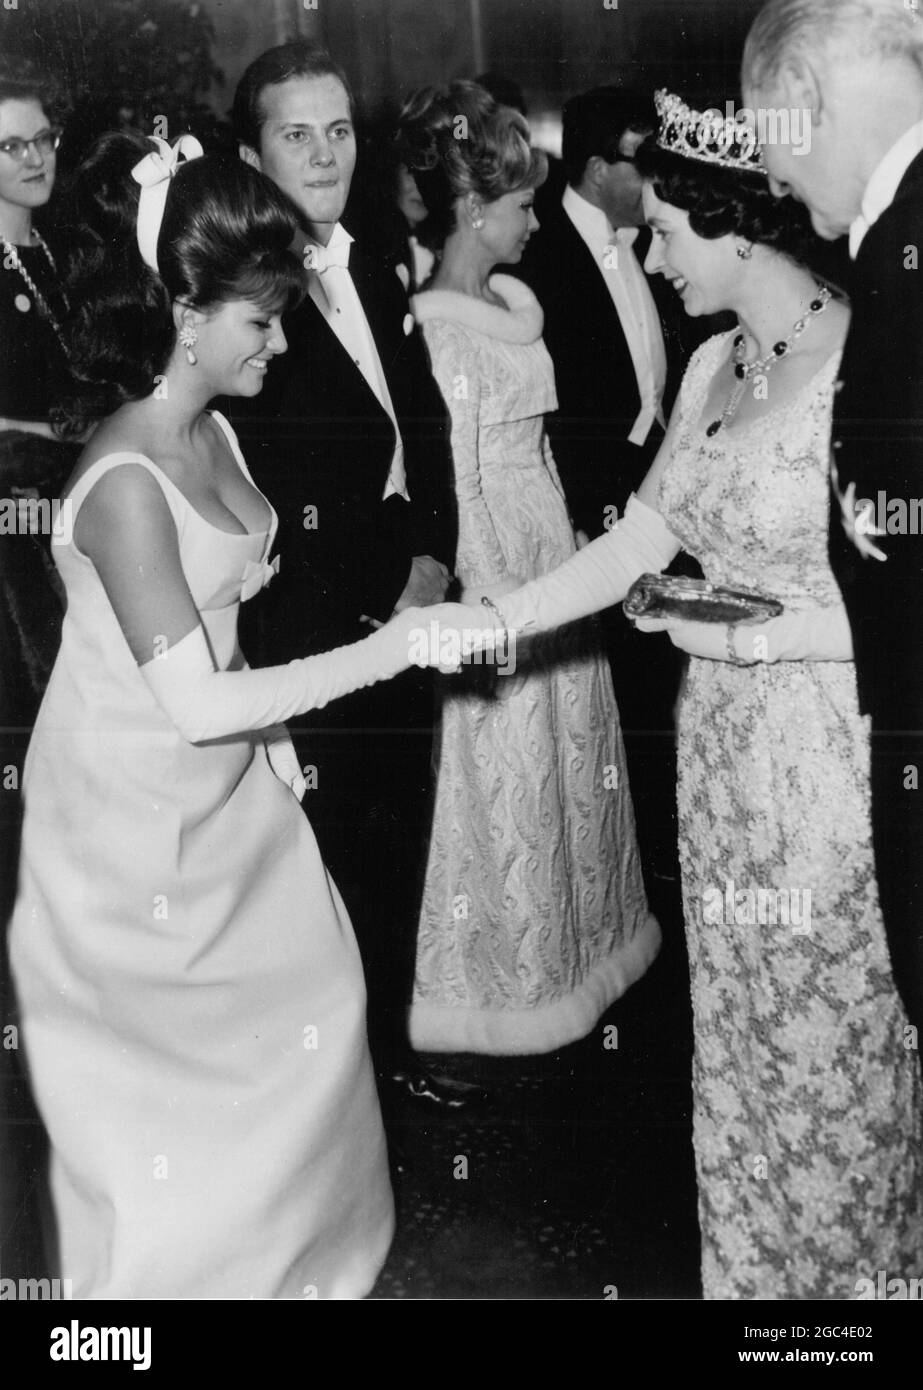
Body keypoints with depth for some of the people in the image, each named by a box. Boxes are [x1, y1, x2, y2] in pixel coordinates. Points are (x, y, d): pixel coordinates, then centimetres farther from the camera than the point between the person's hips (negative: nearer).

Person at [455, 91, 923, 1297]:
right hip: (726, 746, 7)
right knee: (748, 1032, 18)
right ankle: (759, 1260, 36)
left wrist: (768, 635, -17)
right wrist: (480, 623, 1)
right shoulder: (714, 367, 7)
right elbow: (632, 546, 7)